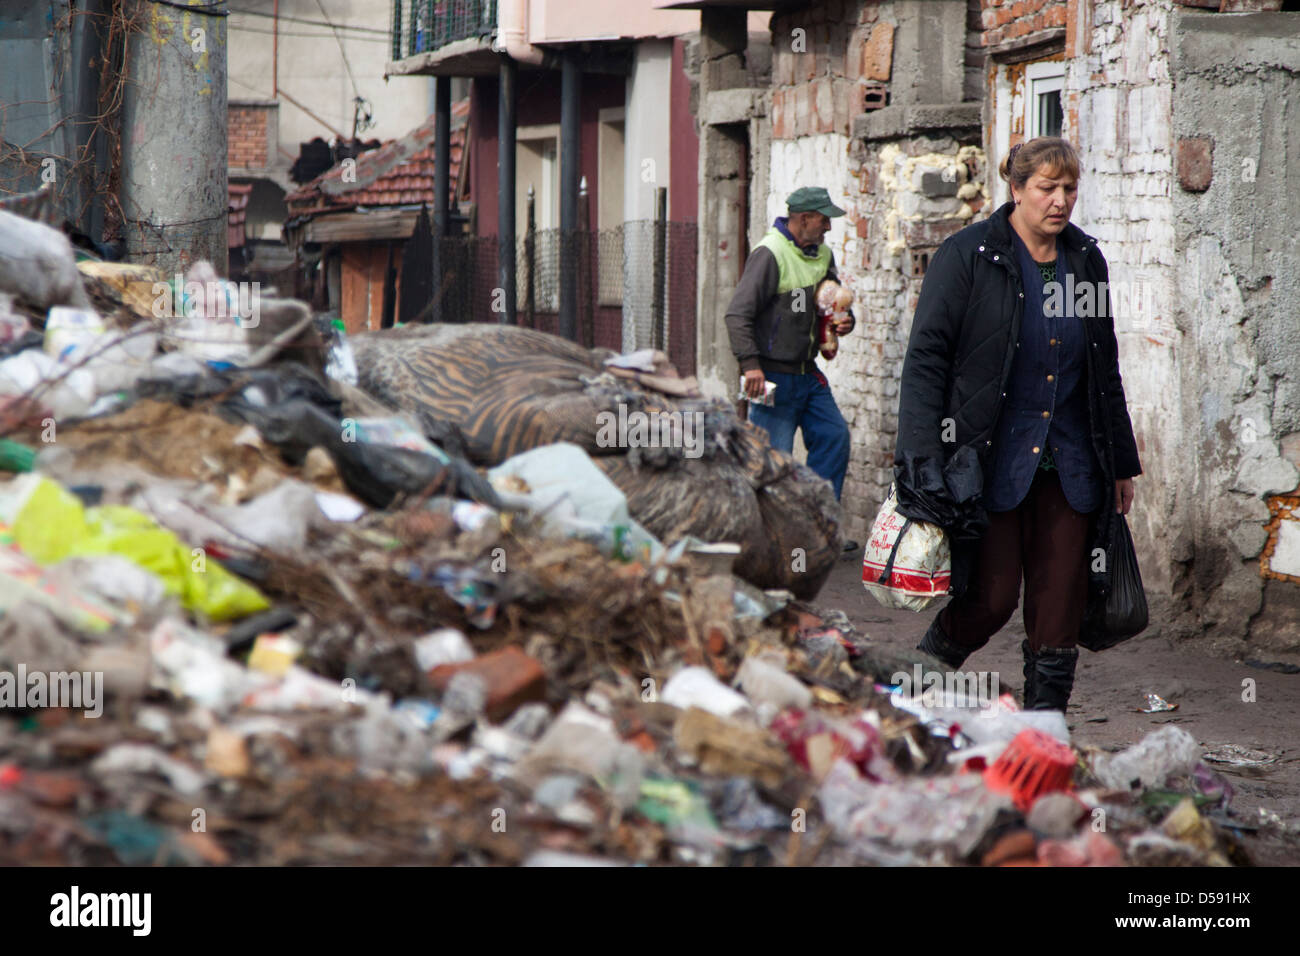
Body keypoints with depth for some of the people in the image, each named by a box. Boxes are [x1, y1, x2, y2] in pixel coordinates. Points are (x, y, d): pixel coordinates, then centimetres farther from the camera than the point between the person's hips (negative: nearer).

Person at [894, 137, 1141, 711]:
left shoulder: (1085, 261, 11)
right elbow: (925, 358, -7)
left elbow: (1106, 372, 19)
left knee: (1060, 607, 2)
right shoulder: (968, 256, -5)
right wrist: (923, 459, -15)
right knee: (991, 598, -5)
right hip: (990, 463, -5)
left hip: (1068, 467, 5)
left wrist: (1122, 464, 19)